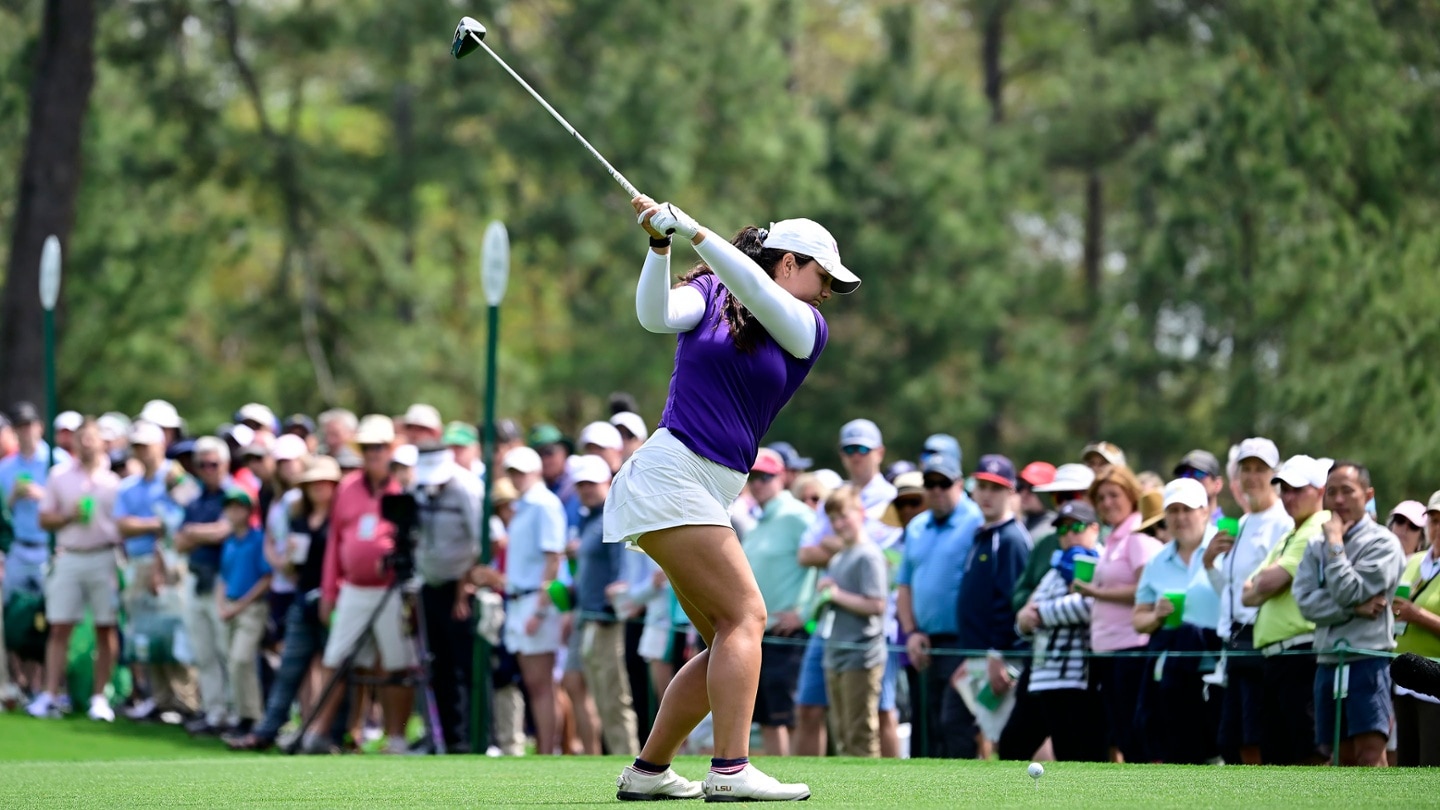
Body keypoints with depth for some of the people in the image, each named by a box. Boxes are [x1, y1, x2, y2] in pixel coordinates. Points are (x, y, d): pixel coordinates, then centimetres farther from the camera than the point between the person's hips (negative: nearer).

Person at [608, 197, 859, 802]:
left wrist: (694, 231, -20)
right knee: (745, 615, -16)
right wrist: (661, 245, -30)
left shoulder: (809, 330, 11)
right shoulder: (709, 294, 4)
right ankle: (730, 769, -22)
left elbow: (759, 294, -8)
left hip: (713, 496, 7)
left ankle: (647, 771, 12)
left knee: (727, 642, 5)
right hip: (670, 473, -7)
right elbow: (657, 315, -15)